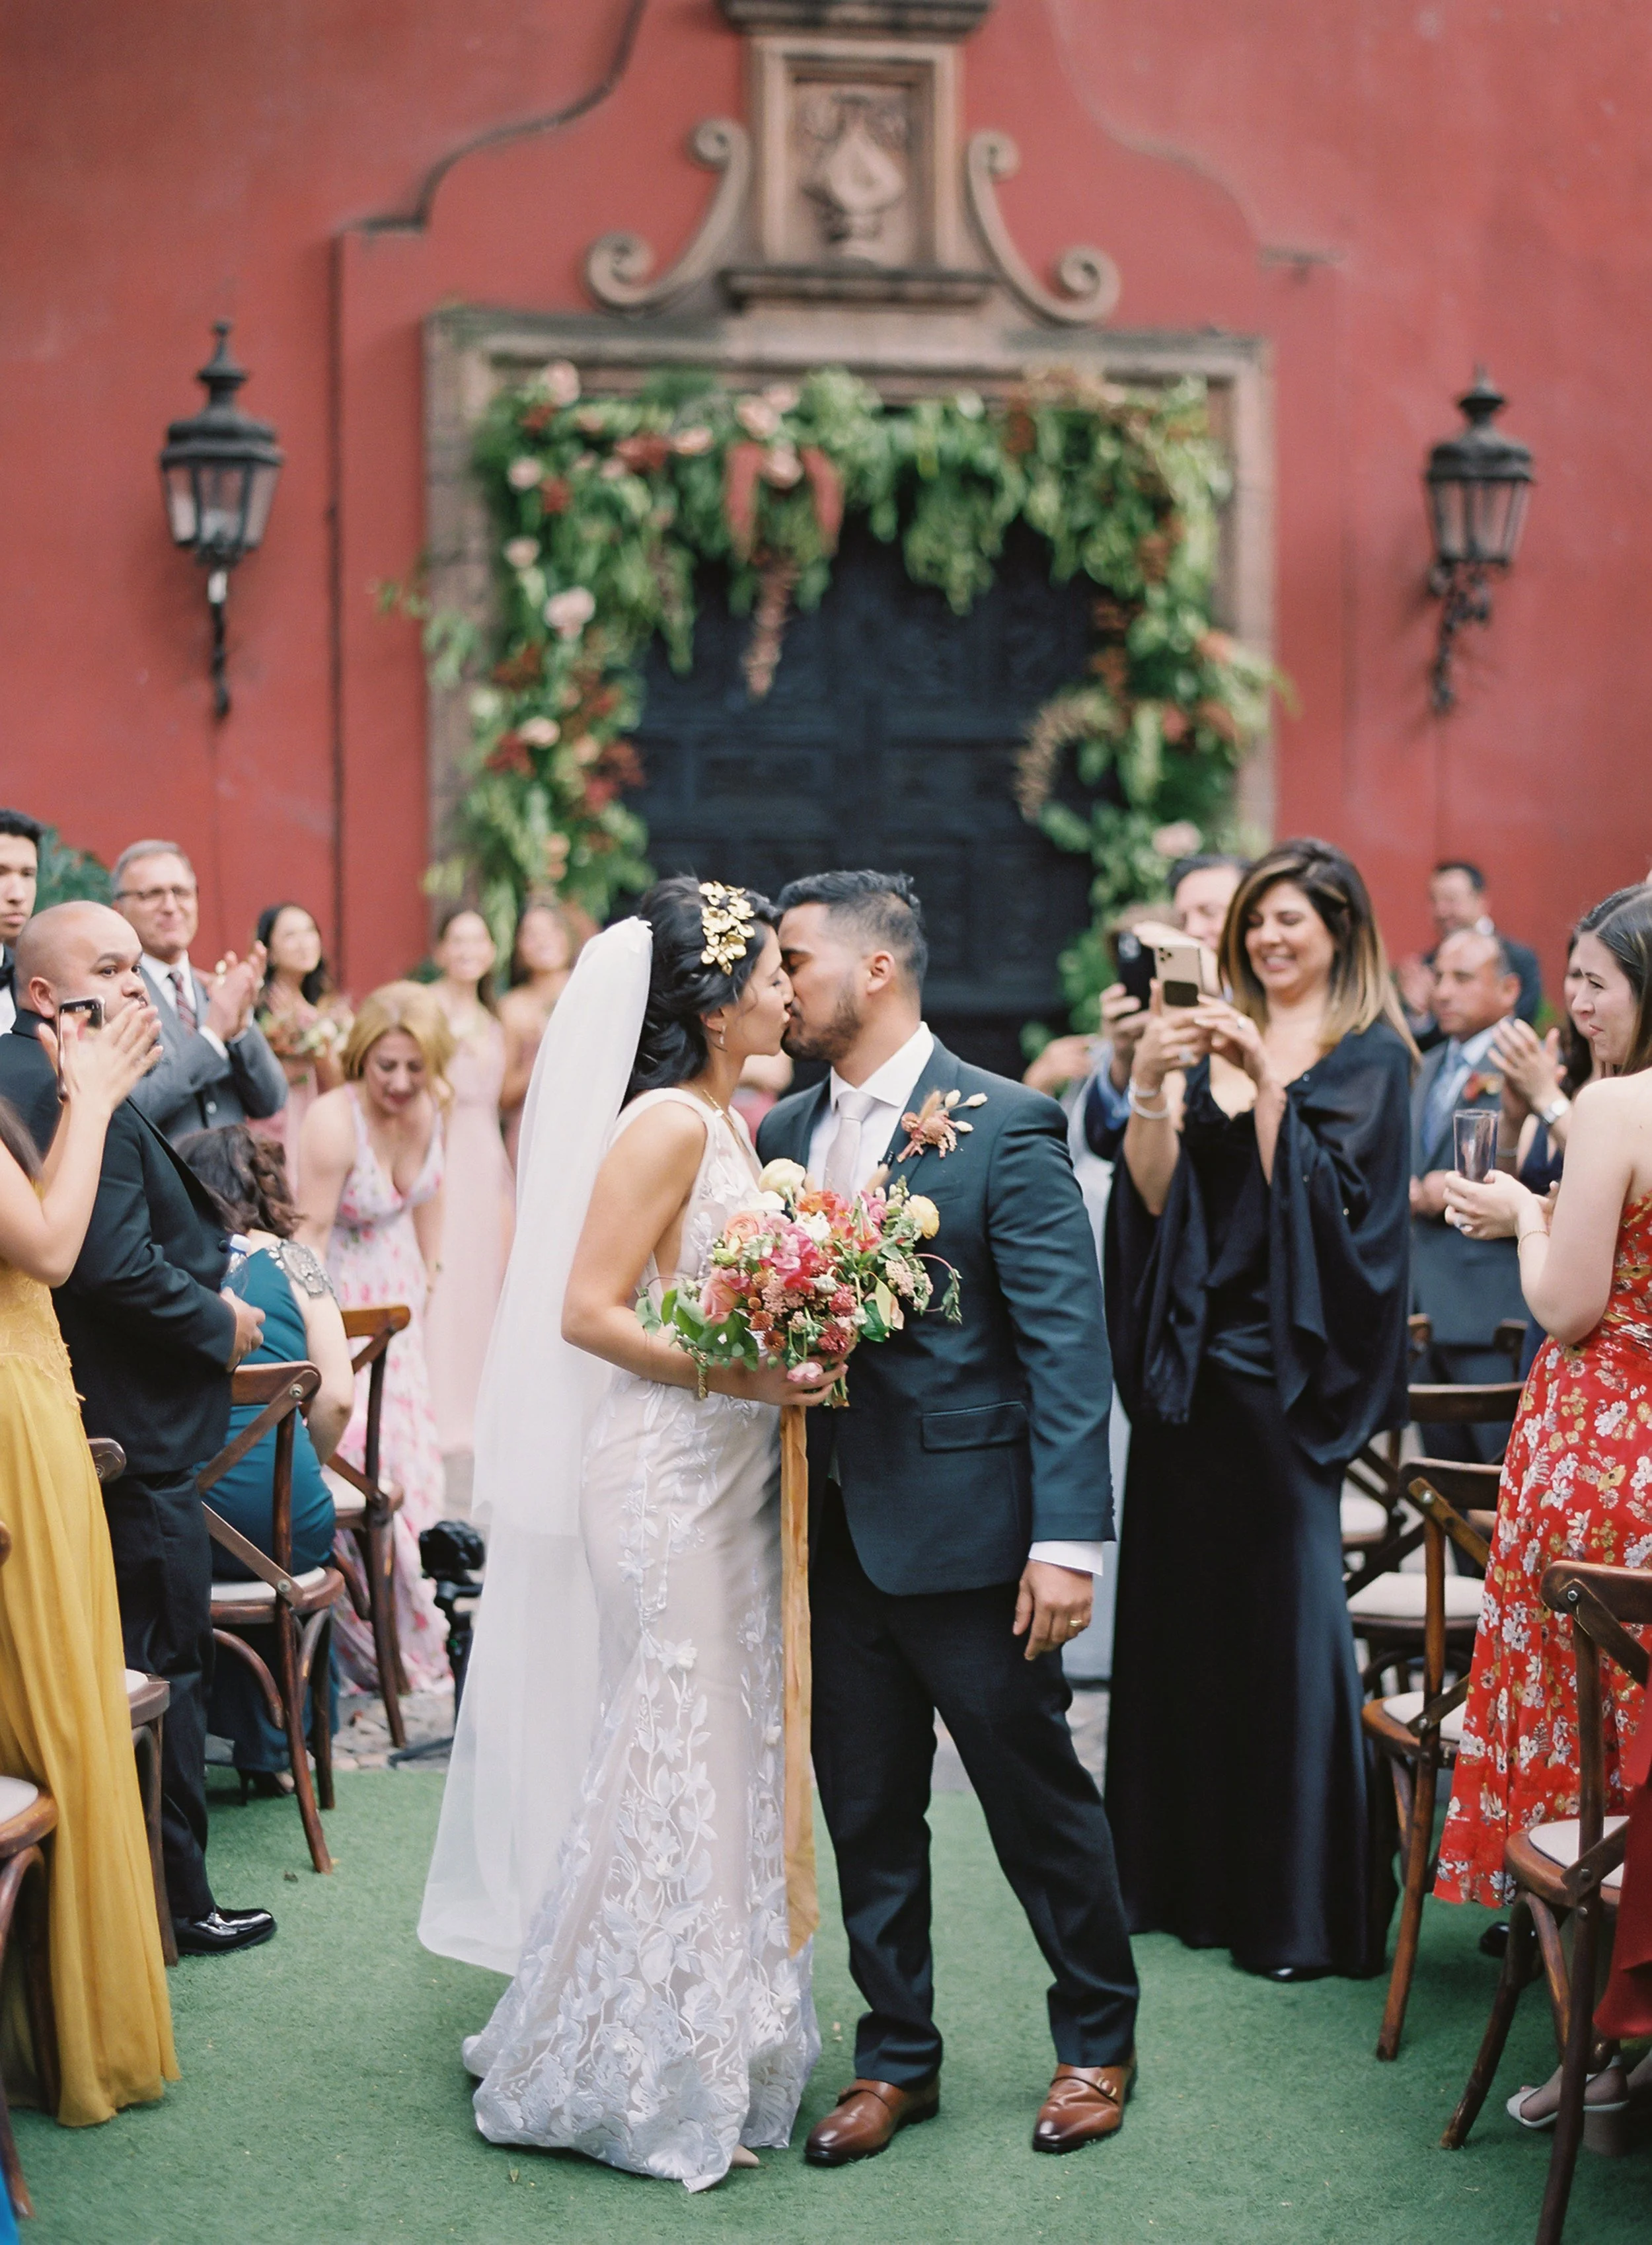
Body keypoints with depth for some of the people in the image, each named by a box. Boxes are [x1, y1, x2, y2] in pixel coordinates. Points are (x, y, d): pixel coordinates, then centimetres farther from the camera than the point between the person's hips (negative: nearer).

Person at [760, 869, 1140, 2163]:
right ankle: (897, 2058, 27)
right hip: (834, 1533, 6)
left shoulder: (1006, 1125, -10)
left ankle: (1099, 2041, 26)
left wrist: (1069, 1539, -18)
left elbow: (1068, 1344, -13)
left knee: (1039, 1797, 8)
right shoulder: (787, 1131, 9)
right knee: (866, 1812, 13)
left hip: (965, 1530, -5)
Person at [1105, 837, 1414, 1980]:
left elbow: (1320, 1194, -13)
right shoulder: (1214, 1042, 11)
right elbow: (1156, 1196, 1)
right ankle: (1188, 1872, 21)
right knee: (1185, 1611, 9)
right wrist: (1148, 1085, -13)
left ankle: (1305, 1904, 5)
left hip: (1292, 1363, -5)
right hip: (1193, 1357, 5)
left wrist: (1265, 1079, -21)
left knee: (1288, 1616, -3)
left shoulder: (1370, 1056, -1)